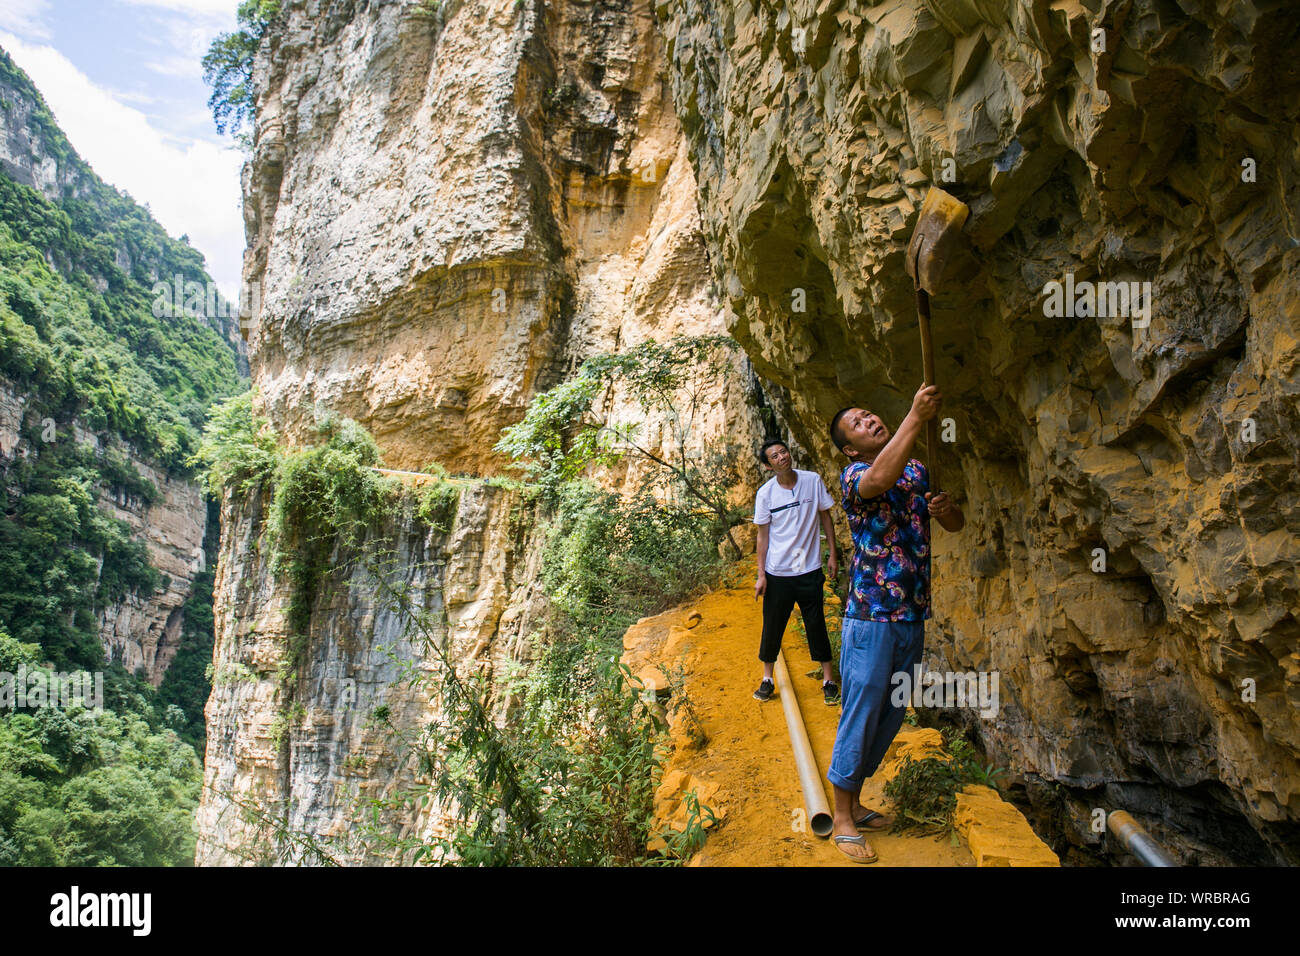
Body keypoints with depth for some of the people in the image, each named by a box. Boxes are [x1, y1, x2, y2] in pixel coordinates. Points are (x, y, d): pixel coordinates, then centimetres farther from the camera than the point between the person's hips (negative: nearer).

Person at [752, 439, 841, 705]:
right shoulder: (765, 493, -6)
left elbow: (825, 516, 6)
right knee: (772, 627, 9)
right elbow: (763, 535, 0)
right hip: (777, 573, 0)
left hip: (809, 570, 0)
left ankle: (828, 679, 19)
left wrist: (833, 554, 4)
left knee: (816, 626, 6)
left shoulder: (813, 481, -5)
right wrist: (761, 575, -2)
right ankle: (767, 679, 24)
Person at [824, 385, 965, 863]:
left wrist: (945, 508, -12)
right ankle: (842, 819, 12)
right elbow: (881, 478, -35)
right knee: (860, 715, -1)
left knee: (891, 715, 15)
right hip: (872, 617, -7)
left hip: (913, 616, 7)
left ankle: (855, 803, 30)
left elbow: (956, 524, 12)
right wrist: (916, 416, -36)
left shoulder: (916, 470, 11)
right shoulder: (853, 475, -10)